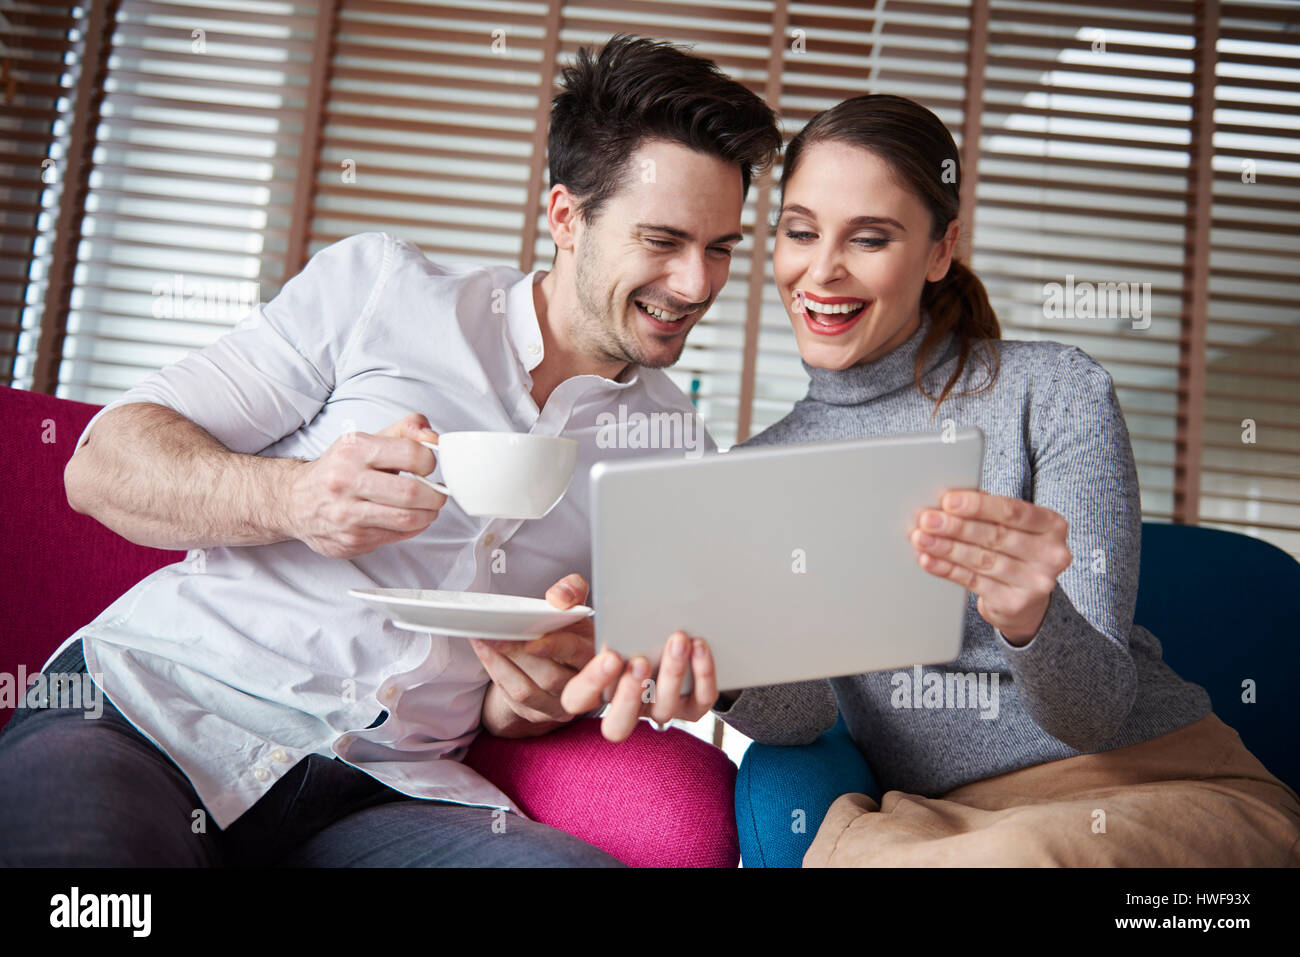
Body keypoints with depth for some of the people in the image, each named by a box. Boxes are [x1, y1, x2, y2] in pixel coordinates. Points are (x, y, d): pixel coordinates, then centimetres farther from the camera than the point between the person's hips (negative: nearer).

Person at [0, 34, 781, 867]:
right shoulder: (378, 285, 3)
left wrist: (536, 698, -7)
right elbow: (103, 465, 1)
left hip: (380, 792, 3)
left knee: (580, 862, -27)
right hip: (155, 699, -2)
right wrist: (290, 498, -20)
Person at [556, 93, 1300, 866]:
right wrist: (721, 674, -30)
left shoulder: (1054, 391, -6)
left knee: (1018, 852, -34)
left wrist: (1030, 620, -34)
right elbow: (806, 708, -8)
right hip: (941, 817, 2)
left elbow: (1099, 711, -12)